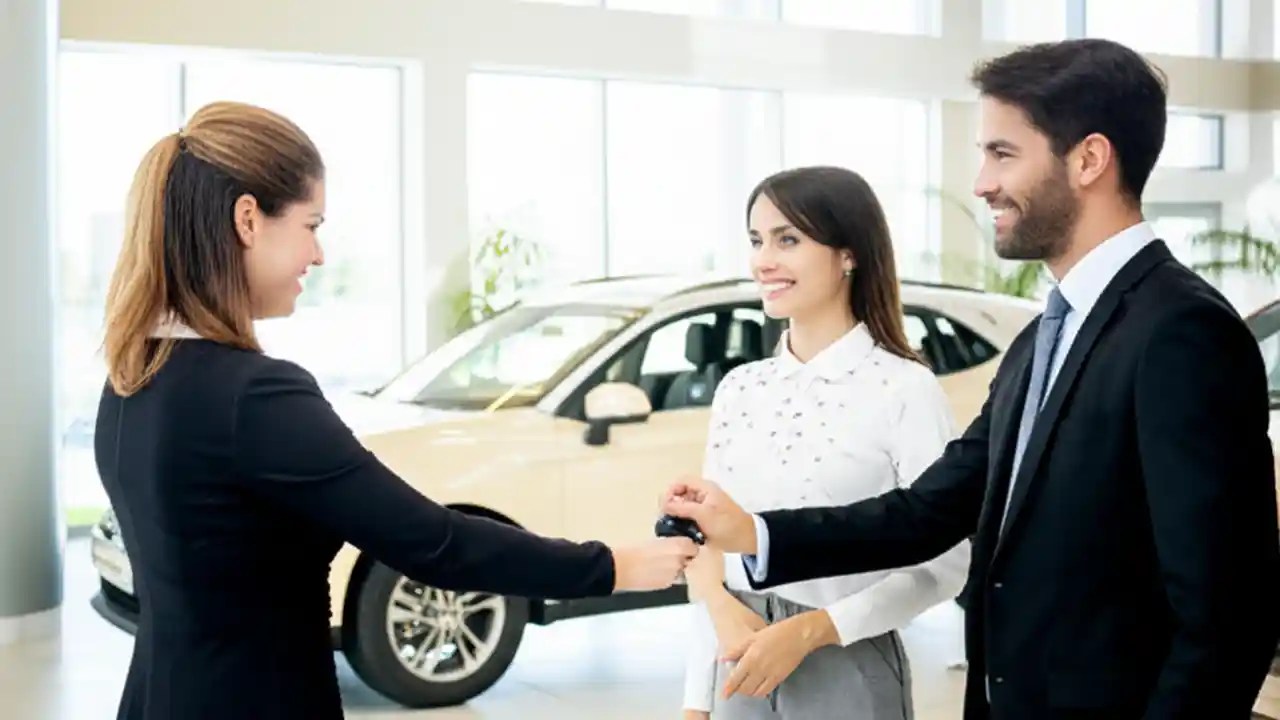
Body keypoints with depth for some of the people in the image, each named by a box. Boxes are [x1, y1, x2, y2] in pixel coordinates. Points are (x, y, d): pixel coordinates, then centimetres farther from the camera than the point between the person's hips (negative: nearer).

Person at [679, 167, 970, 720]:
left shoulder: (904, 390, -11)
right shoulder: (738, 389, 4)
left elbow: (943, 566, -11)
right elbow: (708, 540, 7)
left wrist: (812, 630, -19)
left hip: (850, 675, -4)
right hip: (740, 673, 4)